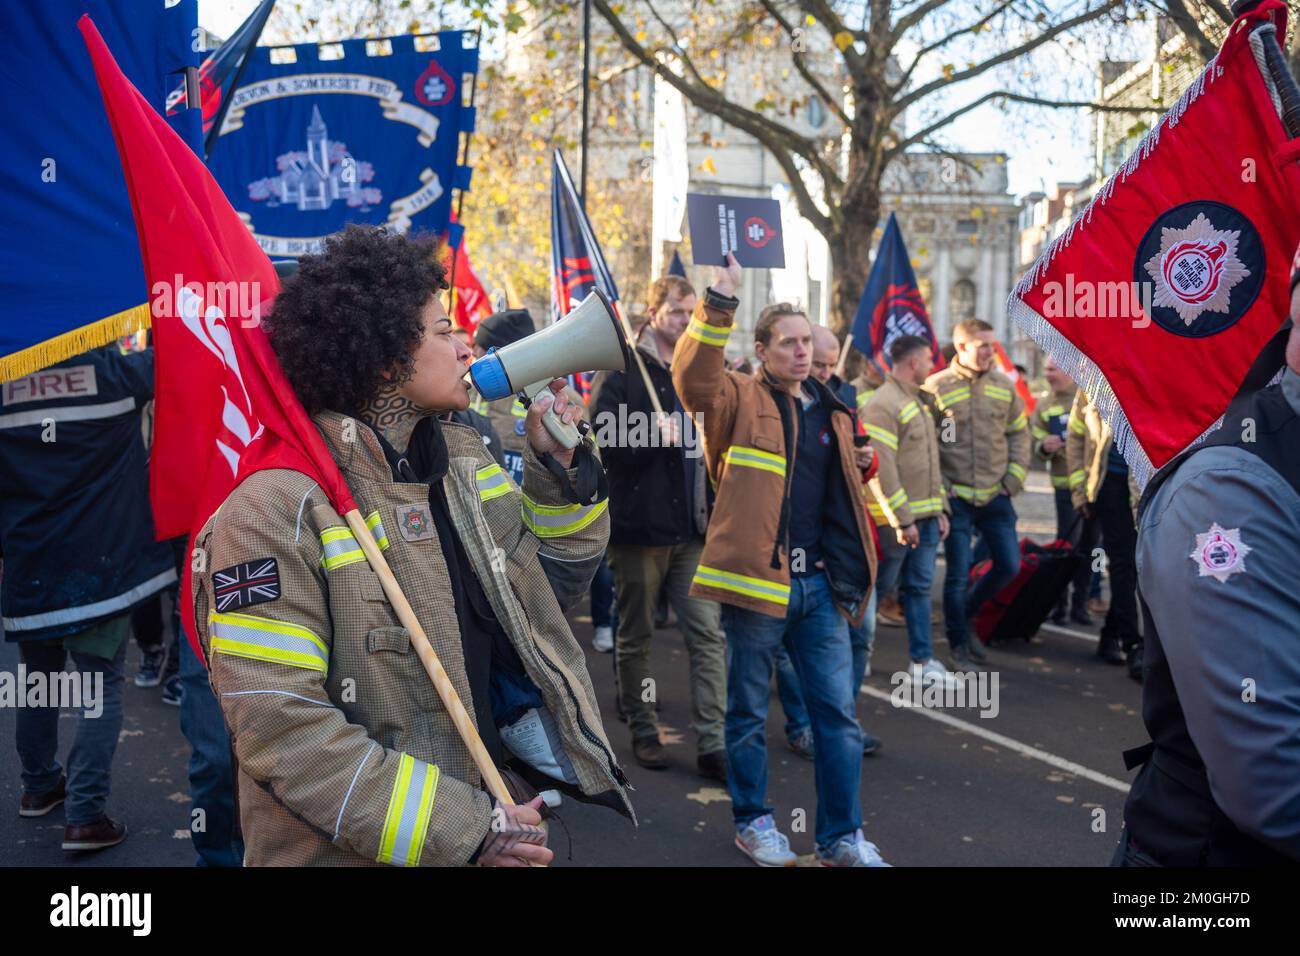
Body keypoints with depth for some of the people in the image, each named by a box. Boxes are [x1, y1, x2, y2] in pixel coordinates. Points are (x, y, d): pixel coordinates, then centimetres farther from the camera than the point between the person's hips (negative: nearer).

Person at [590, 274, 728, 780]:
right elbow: (603, 442, -11)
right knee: (635, 635, 8)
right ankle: (643, 733, 22)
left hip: (692, 528, 4)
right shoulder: (621, 370, -3)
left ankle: (712, 743, -1)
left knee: (707, 633, -3)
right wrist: (653, 438, -23)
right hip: (638, 524, -4)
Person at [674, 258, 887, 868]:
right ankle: (752, 821, 27)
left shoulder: (831, 410, 16)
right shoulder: (740, 401, -2)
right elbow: (692, 377, -25)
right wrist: (718, 302, -33)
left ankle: (841, 837, 18)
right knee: (749, 712, 9)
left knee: (838, 714, 6)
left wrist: (862, 465, 10)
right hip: (755, 578, -5)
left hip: (820, 584, 5)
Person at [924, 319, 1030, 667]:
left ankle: (965, 614, 29)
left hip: (996, 496, 4)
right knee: (958, 573, 0)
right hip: (956, 497, -4)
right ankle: (959, 643, 18)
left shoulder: (1004, 385, 6)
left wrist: (1015, 475, 5)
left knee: (1009, 565, 6)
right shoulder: (936, 387, -8)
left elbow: (1019, 432, 15)